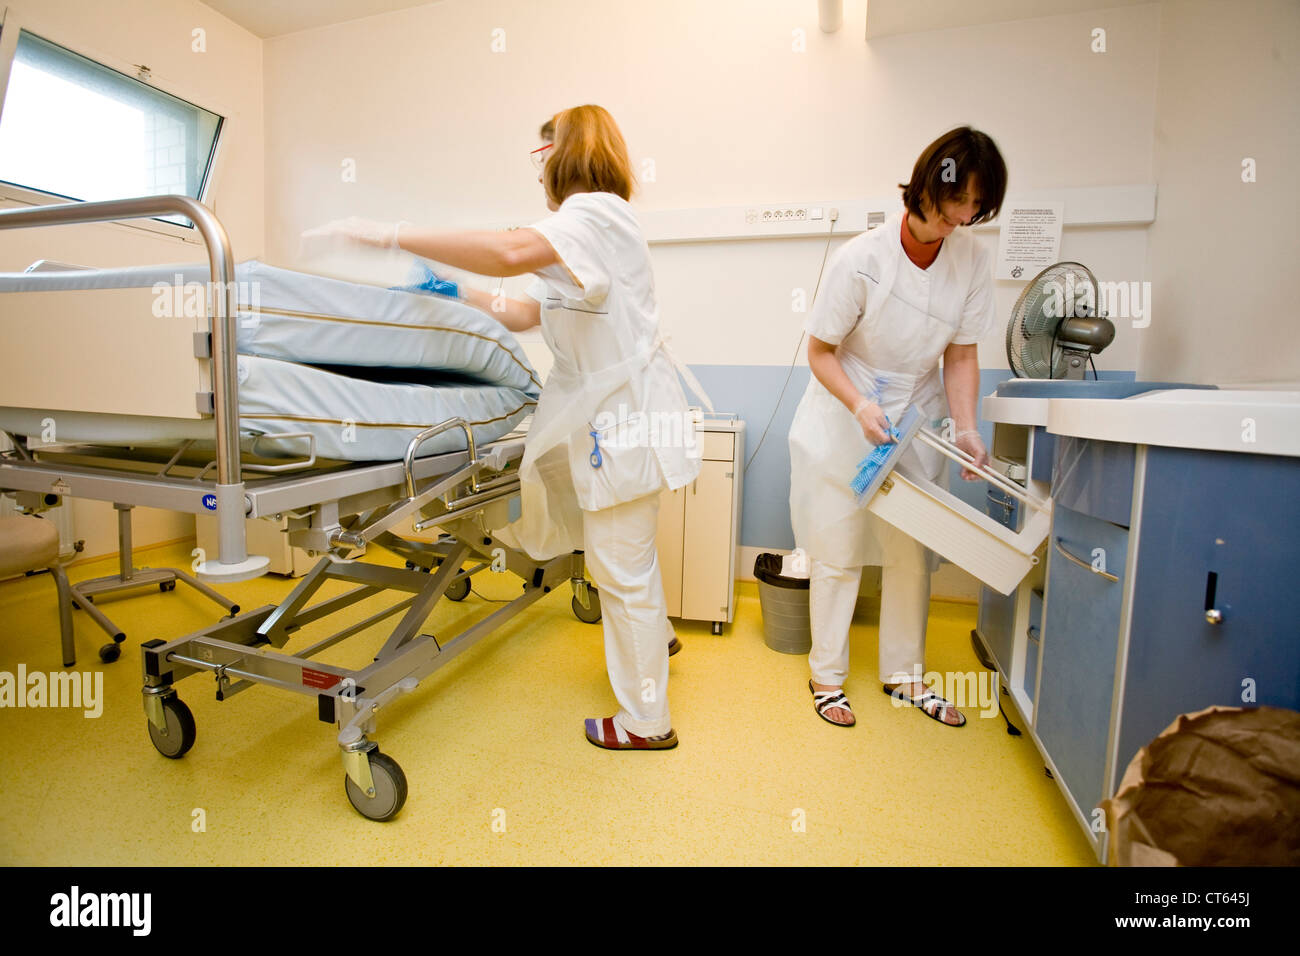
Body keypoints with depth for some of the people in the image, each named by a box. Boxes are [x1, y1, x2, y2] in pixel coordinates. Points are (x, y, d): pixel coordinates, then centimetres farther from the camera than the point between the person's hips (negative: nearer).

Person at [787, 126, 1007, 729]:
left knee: (912, 554, 9)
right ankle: (826, 675, 22)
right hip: (844, 423, -4)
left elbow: (961, 354, 1)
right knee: (837, 554, 3)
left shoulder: (972, 261, -5)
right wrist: (860, 406, -28)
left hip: (917, 424, 4)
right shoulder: (861, 258, -18)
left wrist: (965, 428, -12)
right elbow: (820, 351, -13)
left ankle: (904, 676, 29)